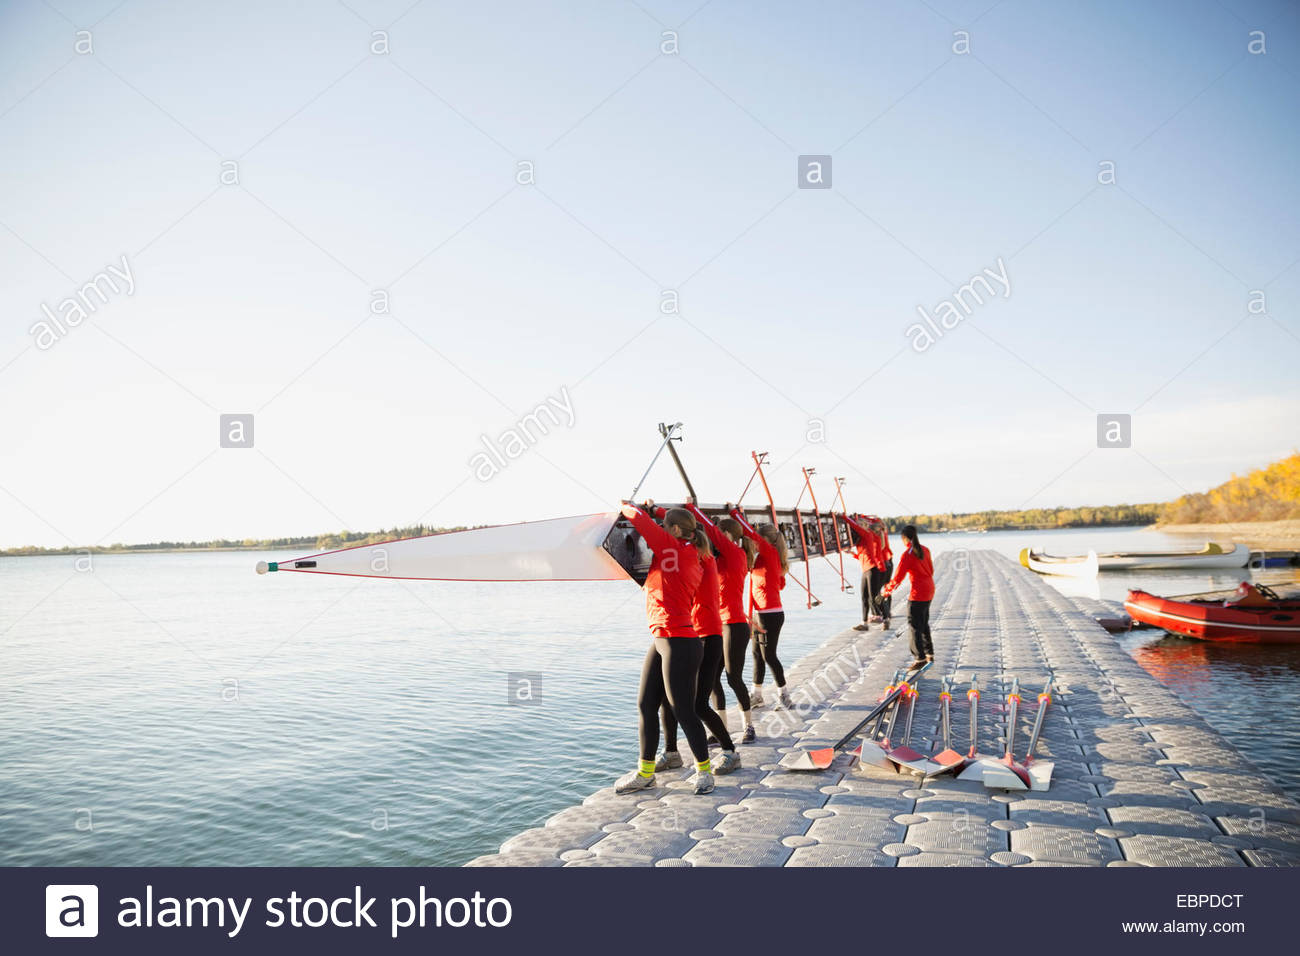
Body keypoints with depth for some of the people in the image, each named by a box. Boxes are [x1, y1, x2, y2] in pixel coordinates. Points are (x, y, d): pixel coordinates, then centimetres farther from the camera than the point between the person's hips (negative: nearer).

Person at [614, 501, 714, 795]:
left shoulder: (675, 548, -12)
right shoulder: (687, 558, 14)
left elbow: (640, 519, -13)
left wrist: (627, 506, 6)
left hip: (679, 642, -10)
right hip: (661, 641, 10)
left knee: (682, 711, 0)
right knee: (646, 705, 13)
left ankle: (704, 770, 17)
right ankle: (645, 772, 25)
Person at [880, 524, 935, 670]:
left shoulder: (907, 555, -18)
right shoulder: (925, 550, 4)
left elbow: (898, 577, -14)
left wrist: (887, 591, 0)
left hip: (918, 593, -8)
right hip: (929, 590, 8)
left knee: (915, 625, -1)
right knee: (924, 623, 20)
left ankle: (919, 658, 0)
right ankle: (929, 654, 30)